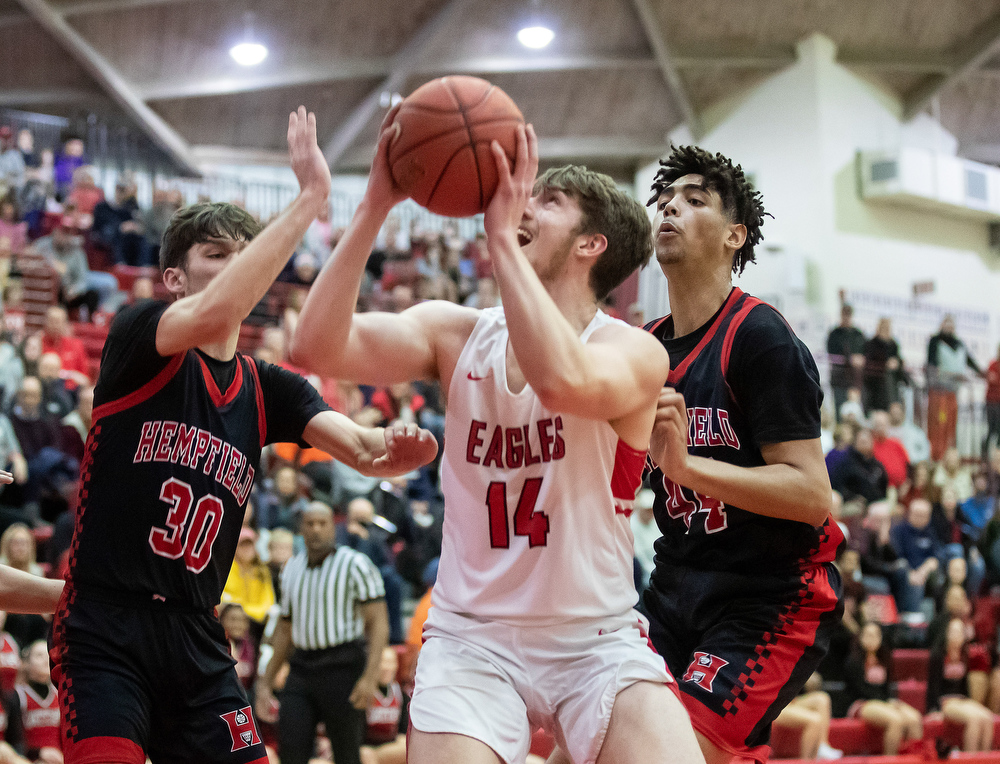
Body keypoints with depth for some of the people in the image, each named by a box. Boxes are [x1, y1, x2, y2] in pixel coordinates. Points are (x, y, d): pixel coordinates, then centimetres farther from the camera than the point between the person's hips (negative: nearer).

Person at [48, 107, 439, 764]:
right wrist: (310, 198, -25)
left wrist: (392, 450, -28)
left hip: (196, 637, 6)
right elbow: (210, 315, -26)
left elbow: (360, 449, -2)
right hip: (105, 629, -6)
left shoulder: (267, 390, 13)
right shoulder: (137, 336, -3)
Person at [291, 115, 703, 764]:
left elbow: (563, 382, -34)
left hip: (599, 640, -2)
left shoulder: (634, 352, -9)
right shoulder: (456, 334, 1)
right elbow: (317, 348, -14)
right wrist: (376, 206, -18)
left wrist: (501, 235, -28)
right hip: (473, 639, 2)